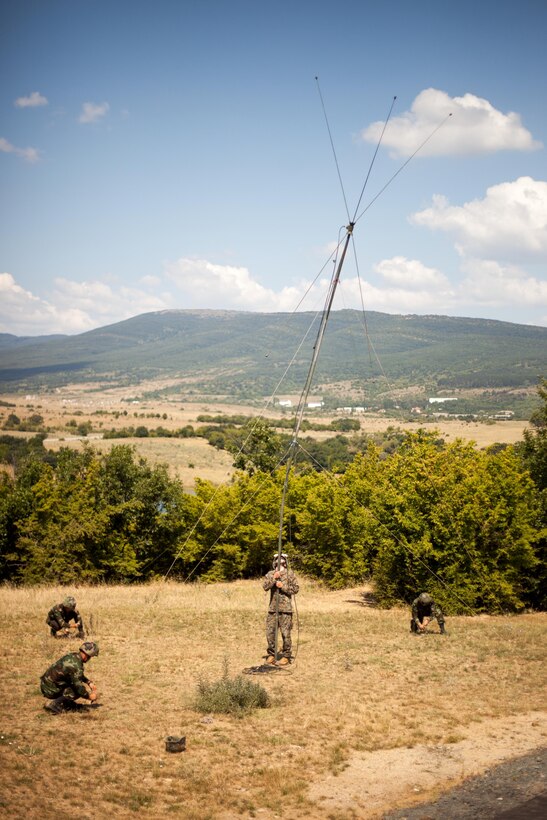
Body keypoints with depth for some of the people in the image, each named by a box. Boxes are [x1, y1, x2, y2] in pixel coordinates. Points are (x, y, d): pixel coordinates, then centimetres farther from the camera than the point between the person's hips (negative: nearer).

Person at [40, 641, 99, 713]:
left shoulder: (72, 656, 5)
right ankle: (54, 703, -13)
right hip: (51, 690, -9)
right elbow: (78, 686, -20)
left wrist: (89, 683, 15)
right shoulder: (76, 666, -23)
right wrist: (89, 696, -4)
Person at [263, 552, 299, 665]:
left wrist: (283, 586, -13)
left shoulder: (289, 574, 1)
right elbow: (265, 586, -6)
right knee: (270, 632, 5)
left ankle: (286, 656, 6)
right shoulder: (270, 574, 9)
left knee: (285, 633, -3)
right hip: (272, 608, 3)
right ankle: (271, 654, 18)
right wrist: (274, 578, -19)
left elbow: (295, 589, -3)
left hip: (285, 609, -3)